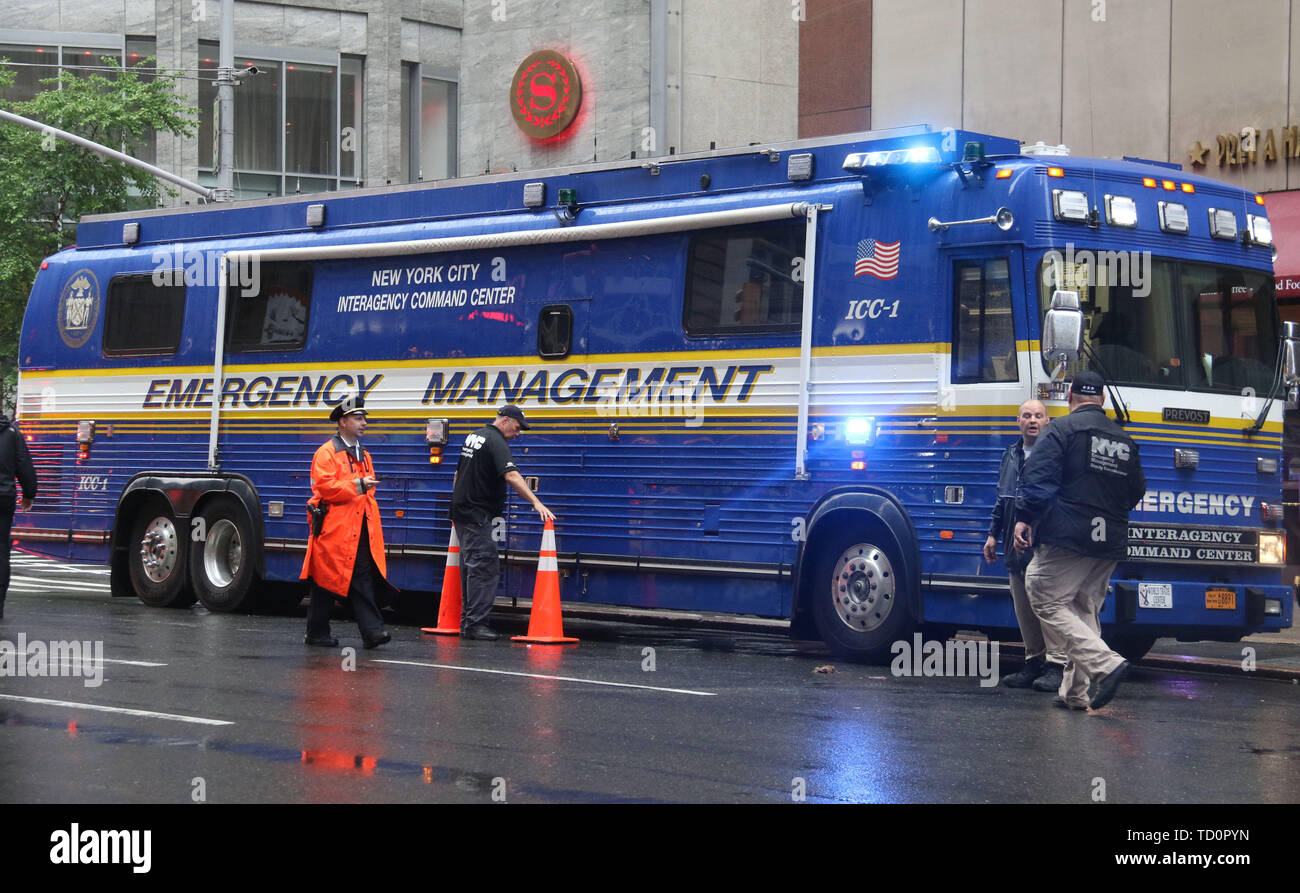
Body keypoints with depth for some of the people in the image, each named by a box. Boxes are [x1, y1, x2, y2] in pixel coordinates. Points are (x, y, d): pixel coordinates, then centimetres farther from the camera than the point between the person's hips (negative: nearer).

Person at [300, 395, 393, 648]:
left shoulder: (364, 455, 21)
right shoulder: (327, 453, -4)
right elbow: (324, 487, -16)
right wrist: (357, 485, -20)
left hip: (361, 531, 6)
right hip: (334, 530, -6)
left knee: (364, 579, -5)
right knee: (325, 583, 2)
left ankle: (372, 631, -12)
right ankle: (317, 633, 12)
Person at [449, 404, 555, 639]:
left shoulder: (473, 436, 15)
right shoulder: (496, 442, -15)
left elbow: (458, 474, 23)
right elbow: (511, 476, -28)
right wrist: (536, 503, -33)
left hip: (462, 511, 10)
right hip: (477, 514, -10)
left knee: (473, 568, 13)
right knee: (485, 568, -10)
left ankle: (468, 622, 14)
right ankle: (475, 624, -14)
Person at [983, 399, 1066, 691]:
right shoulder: (1011, 455, 19)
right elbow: (1002, 500, 26)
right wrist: (993, 534, 21)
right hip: (1015, 547, 7)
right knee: (1023, 608, 10)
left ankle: (1056, 664, -6)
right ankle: (1033, 661, 19)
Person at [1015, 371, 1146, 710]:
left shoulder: (1063, 429, -4)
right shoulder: (1124, 440, 15)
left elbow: (1038, 478, -14)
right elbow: (1136, 493, 20)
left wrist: (1024, 517, -10)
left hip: (1066, 537, -7)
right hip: (1110, 543, 7)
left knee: (1047, 603, -5)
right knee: (1084, 609, 15)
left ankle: (1105, 664, -21)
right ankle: (1076, 692, 12)